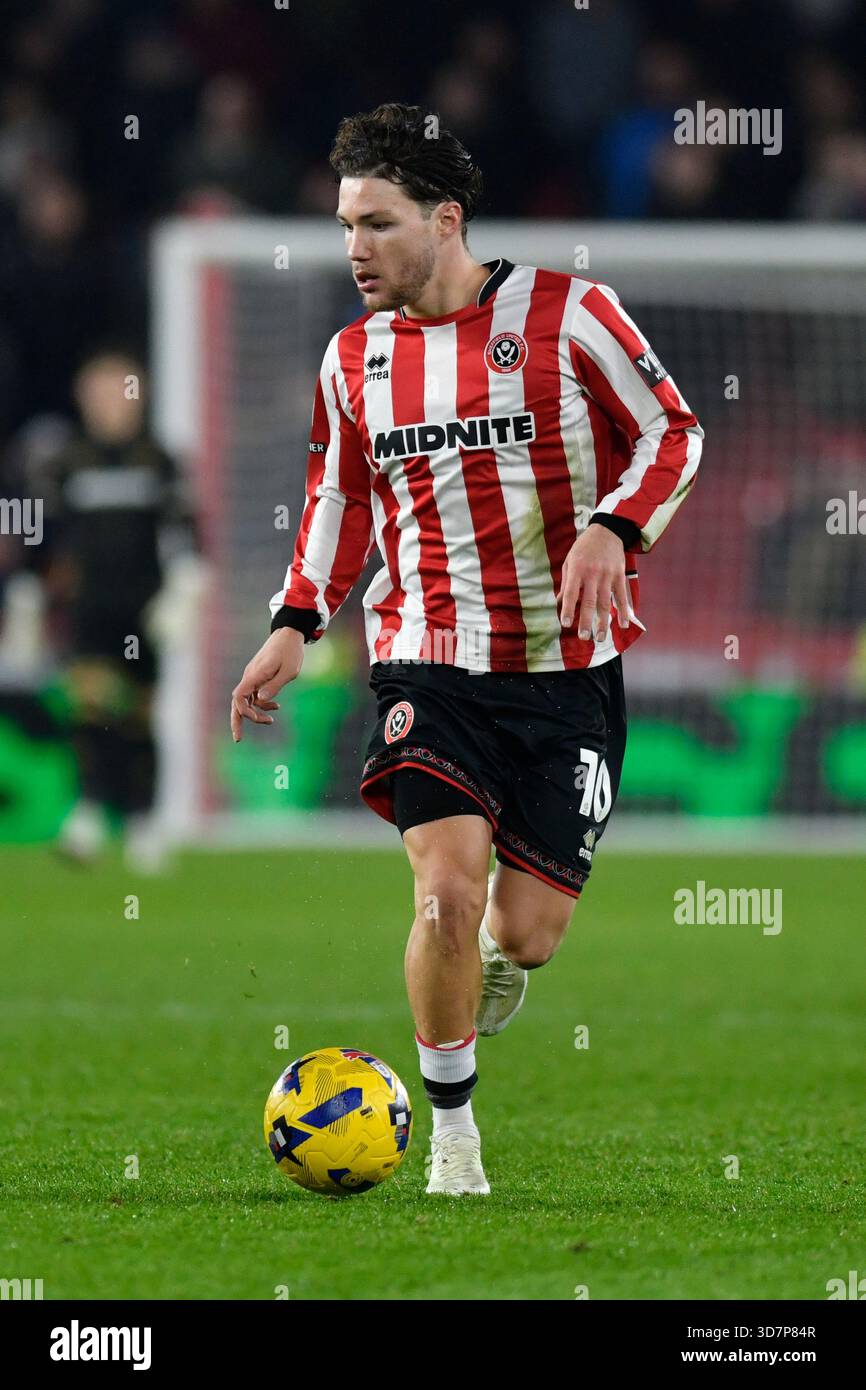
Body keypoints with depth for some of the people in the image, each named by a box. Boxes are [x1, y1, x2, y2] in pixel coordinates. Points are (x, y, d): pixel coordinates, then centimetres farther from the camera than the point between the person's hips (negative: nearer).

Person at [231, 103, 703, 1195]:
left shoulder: (567, 314, -6)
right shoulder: (353, 358, 6)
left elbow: (672, 432, -1)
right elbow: (339, 496, 19)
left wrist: (610, 529, -18)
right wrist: (294, 627, 8)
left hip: (568, 669, -2)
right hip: (430, 664, 2)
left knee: (528, 931, -3)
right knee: (448, 893, -17)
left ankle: (494, 962, 38)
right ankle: (451, 1133, 2)